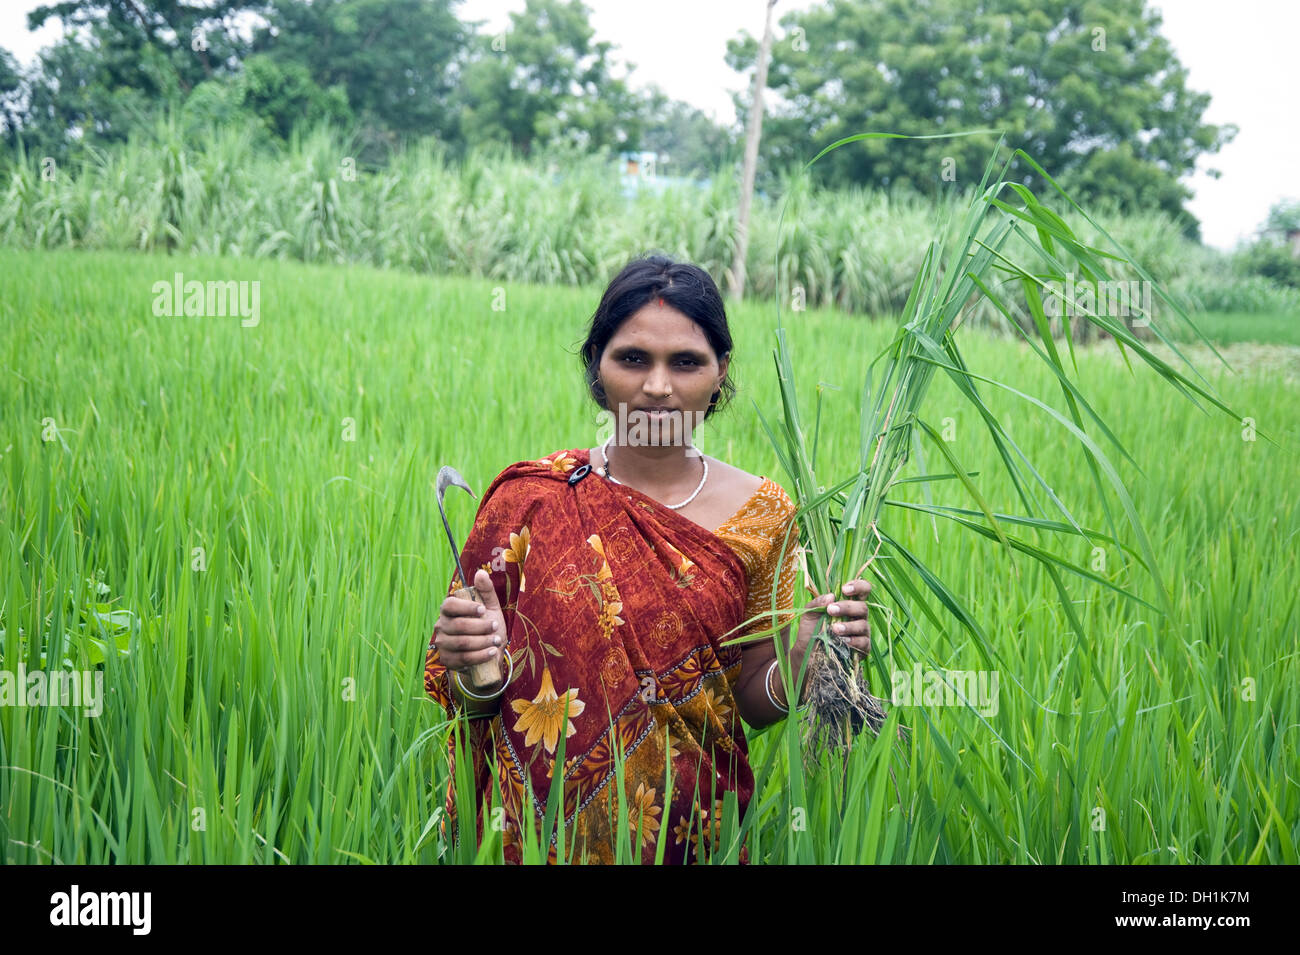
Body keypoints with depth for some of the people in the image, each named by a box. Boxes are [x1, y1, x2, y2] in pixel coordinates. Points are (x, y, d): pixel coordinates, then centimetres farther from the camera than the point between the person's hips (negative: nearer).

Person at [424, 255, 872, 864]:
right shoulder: (531, 502, -5)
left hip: (697, 834, 1)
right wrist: (479, 670, -19)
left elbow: (751, 702, 7)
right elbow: (463, 701, 1)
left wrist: (801, 664, -12)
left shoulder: (760, 516, 0)